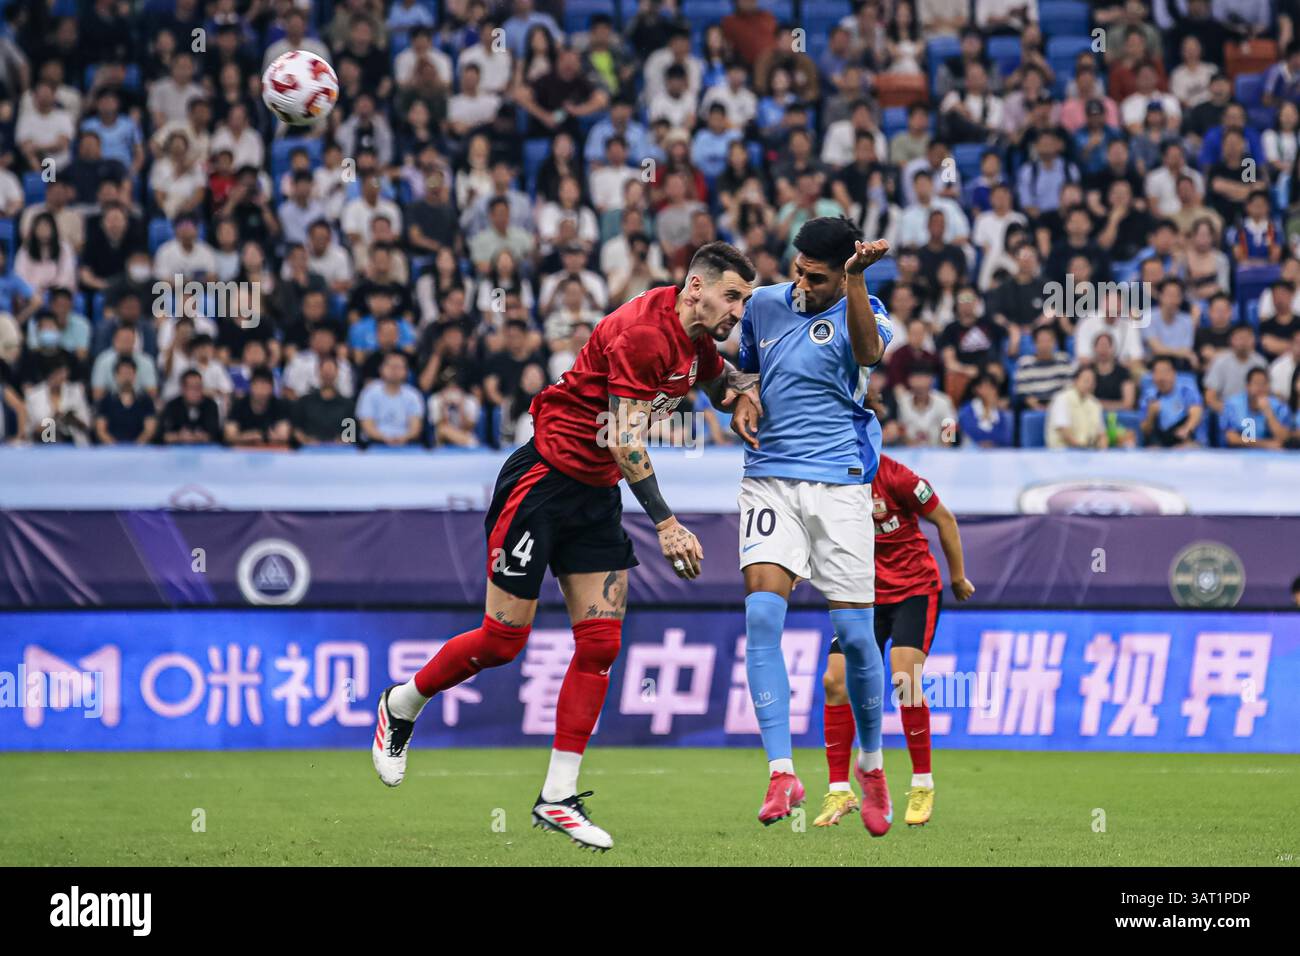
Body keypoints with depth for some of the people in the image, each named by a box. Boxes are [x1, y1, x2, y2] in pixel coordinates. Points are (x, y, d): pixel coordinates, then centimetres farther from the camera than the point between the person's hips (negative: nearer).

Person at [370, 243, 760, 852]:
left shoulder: (698, 342, 5)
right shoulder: (645, 332, -23)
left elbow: (722, 380, 30)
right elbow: (624, 439, -28)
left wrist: (737, 390, 5)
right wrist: (665, 523, -33)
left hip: (597, 496, 8)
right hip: (544, 477, -8)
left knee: (600, 641, -2)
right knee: (502, 639, -4)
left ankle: (558, 799, 3)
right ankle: (400, 706, 23)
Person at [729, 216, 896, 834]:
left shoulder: (860, 314, -4)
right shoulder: (764, 304, 9)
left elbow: (868, 353, -29)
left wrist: (856, 278, -40)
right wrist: (741, 403, 5)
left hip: (839, 483, -3)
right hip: (769, 477, 3)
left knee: (853, 632, -1)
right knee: (762, 613, -17)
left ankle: (871, 765, 23)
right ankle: (781, 773, -19)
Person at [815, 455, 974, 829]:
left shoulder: (892, 476, -20)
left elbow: (943, 518, -7)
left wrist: (958, 577, 2)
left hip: (915, 590, -5)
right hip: (864, 595, 5)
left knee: (903, 677, -21)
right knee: (836, 679, -8)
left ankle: (923, 786, -5)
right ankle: (839, 791, 3)